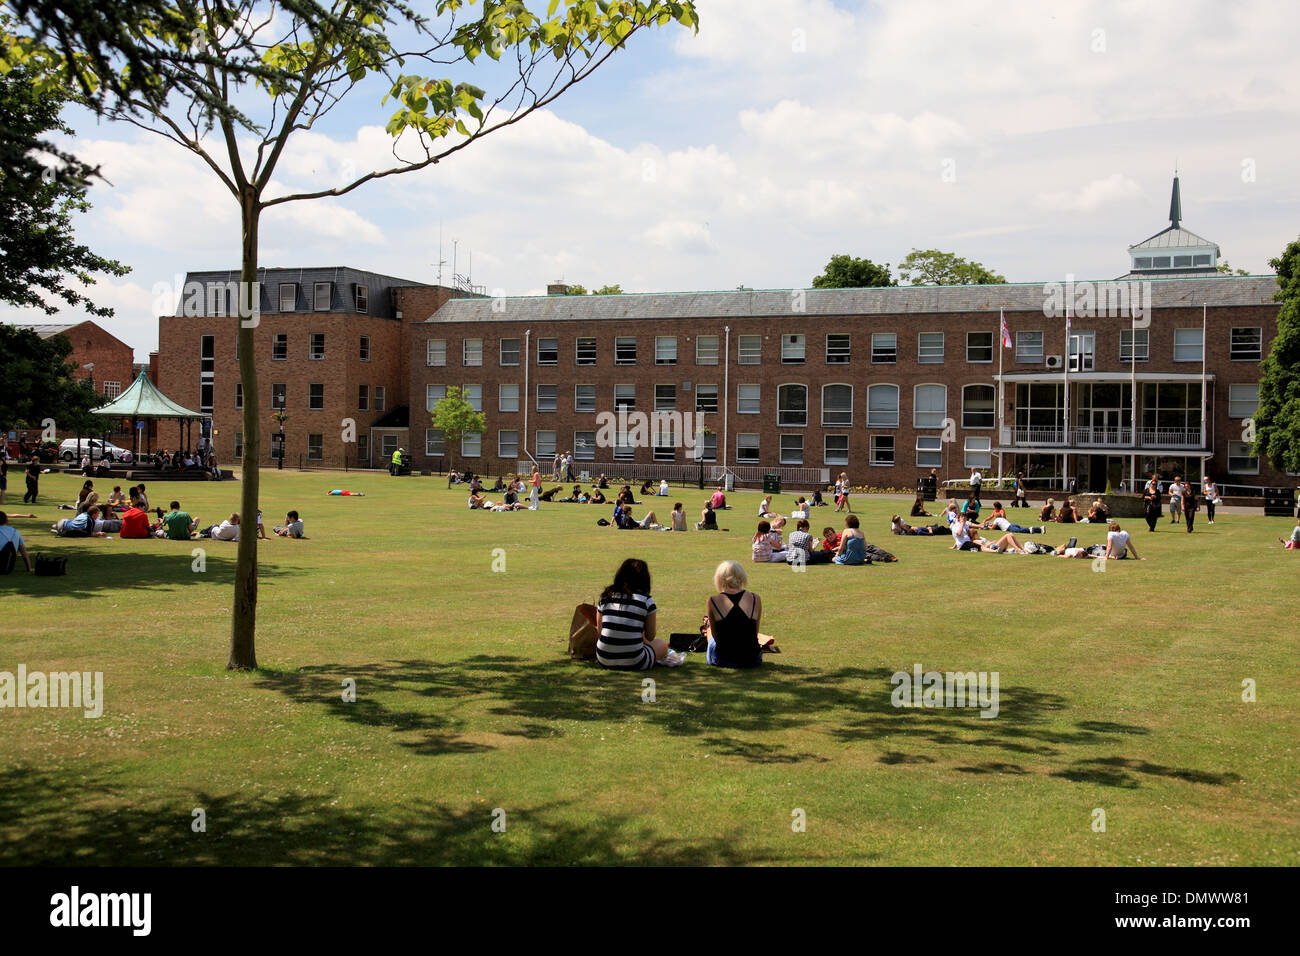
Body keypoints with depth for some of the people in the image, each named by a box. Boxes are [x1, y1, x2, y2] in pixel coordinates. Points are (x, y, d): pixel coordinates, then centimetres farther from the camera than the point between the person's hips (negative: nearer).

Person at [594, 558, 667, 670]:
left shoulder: (606, 596, 3)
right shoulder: (647, 600, -8)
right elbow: (650, 637, 0)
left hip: (603, 661, 0)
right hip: (633, 663, 0)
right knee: (662, 643, 28)